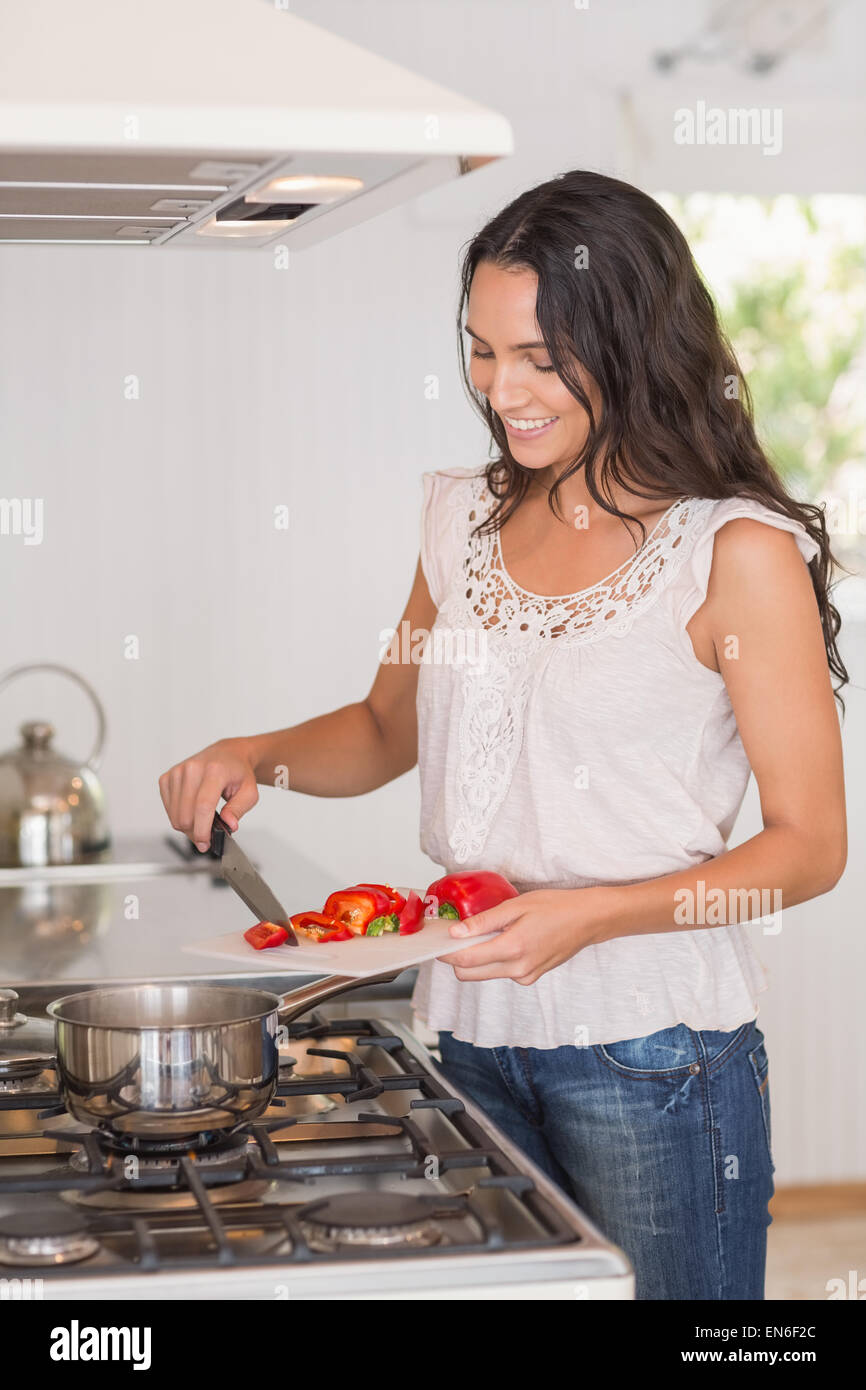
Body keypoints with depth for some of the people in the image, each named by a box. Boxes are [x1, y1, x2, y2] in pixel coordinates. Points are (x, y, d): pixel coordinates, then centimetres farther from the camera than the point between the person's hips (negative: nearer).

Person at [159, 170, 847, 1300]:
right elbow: (388, 730, 21)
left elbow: (810, 844, -9)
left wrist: (593, 914, -21)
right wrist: (254, 756, 2)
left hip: (647, 1047, -5)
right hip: (474, 1034, 5)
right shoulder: (466, 518, 8)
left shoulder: (738, 552, -10)